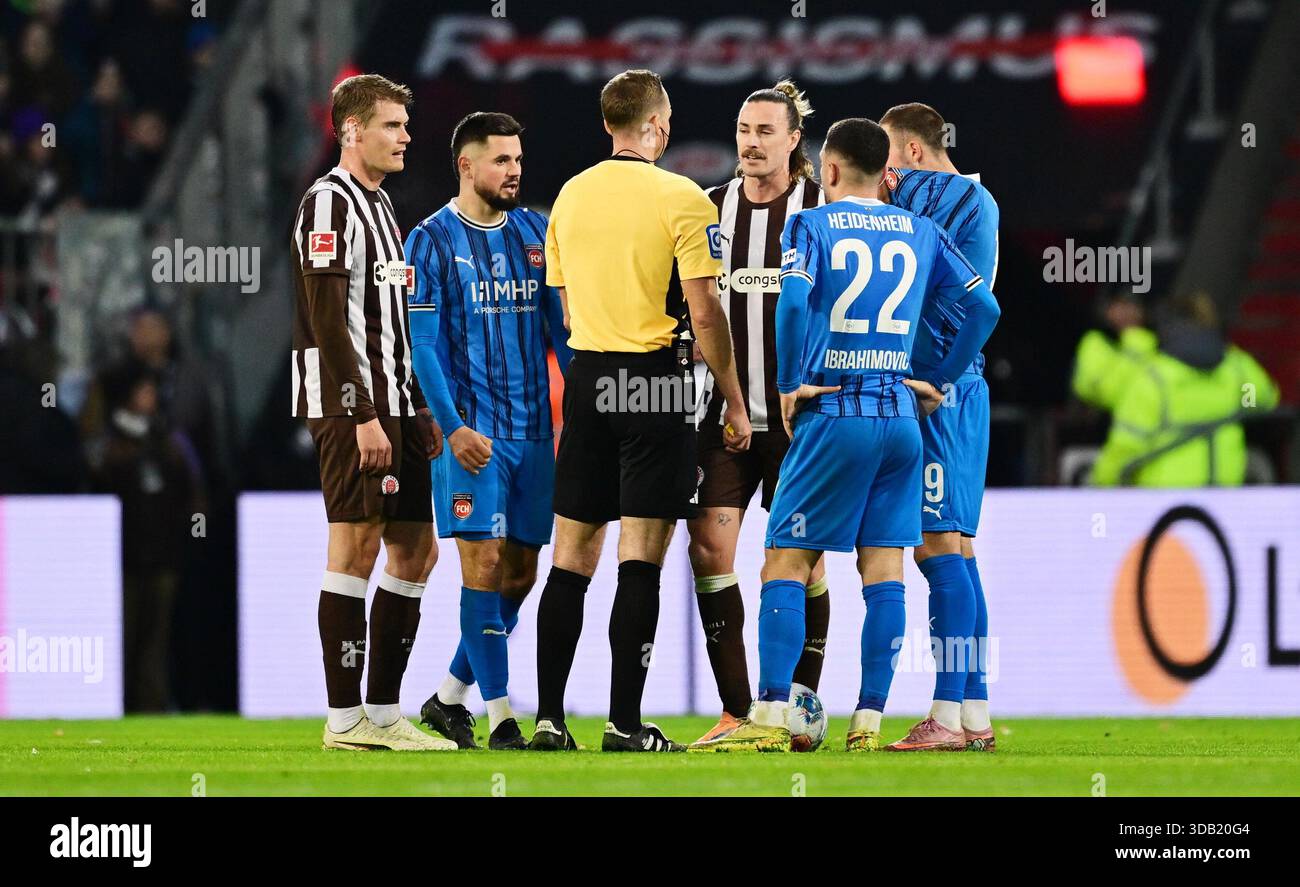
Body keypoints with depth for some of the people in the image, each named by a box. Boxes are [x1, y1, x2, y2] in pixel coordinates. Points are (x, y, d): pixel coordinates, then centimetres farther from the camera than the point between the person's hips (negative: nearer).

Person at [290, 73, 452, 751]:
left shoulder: (380, 206, 20)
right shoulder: (330, 202, -10)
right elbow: (328, 322, -17)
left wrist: (418, 409, 20)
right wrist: (363, 415, -21)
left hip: (393, 405, 10)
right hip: (350, 405, -10)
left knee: (415, 551, 9)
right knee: (356, 544, -9)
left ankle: (384, 712, 12)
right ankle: (346, 718, -6)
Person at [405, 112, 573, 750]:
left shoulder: (535, 233, 11)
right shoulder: (433, 240, -3)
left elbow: (560, 327, 14)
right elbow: (423, 344, -7)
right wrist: (453, 428, -16)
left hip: (533, 429, 5)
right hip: (470, 429, -5)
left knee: (520, 572, 6)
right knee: (484, 561, -10)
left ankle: (449, 698, 19)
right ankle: (499, 715, -8)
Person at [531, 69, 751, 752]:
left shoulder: (570, 196, 9)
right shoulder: (682, 199, -8)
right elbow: (704, 314, -11)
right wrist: (734, 402, -3)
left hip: (586, 378, 5)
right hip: (655, 380, -5)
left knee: (572, 555, 8)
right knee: (641, 559, -4)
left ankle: (548, 717, 6)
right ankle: (624, 722, -6)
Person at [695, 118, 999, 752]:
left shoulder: (810, 226, -2)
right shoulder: (921, 233, 12)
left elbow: (793, 301, -19)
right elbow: (984, 307, 9)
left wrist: (789, 385, -9)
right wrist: (940, 381, 14)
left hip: (834, 415, -4)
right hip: (902, 416, 4)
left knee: (786, 563, -1)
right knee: (883, 569, 5)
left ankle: (771, 717, -10)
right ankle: (869, 721, 2)